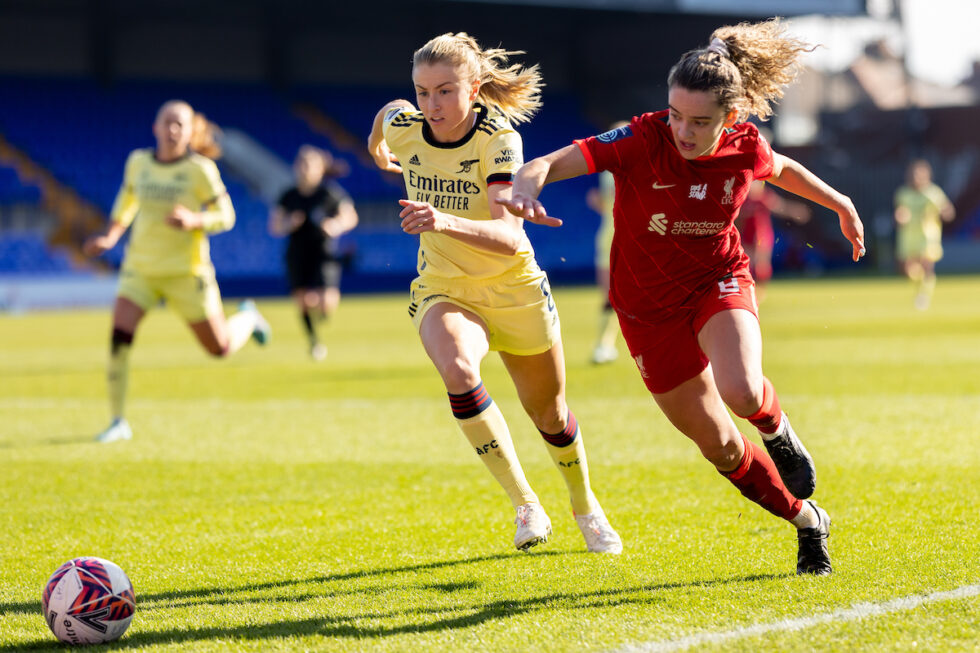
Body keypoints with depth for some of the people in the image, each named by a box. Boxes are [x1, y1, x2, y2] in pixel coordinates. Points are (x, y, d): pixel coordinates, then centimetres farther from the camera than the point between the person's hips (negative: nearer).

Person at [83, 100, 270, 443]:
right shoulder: (138, 162, 0)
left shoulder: (200, 169, -12)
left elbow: (225, 217, -8)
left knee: (221, 347, 6)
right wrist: (110, 236, 7)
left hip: (186, 270, -2)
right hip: (140, 268, 2)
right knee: (119, 334, -18)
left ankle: (248, 317, 43)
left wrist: (192, 220, -27)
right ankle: (118, 421, -8)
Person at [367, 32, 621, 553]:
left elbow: (507, 236, -38)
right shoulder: (403, 126, -14)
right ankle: (525, 506, -23)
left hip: (513, 290, -2)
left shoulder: (498, 138, -26)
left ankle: (584, 505, 47)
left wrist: (447, 222, -55)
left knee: (549, 415, 15)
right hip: (442, 291, 2)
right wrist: (377, 151, 34)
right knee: (458, 370, -33)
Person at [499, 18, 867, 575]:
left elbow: (781, 169, 11)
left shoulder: (745, 148, -15)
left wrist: (841, 205, 20)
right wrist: (527, 182, -58)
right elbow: (559, 160, -36)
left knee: (741, 391, -32)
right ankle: (807, 521, 31)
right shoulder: (643, 141, -25)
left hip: (718, 282, 0)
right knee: (719, 447, 6)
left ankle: (779, 432, 6)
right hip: (649, 308, 0)